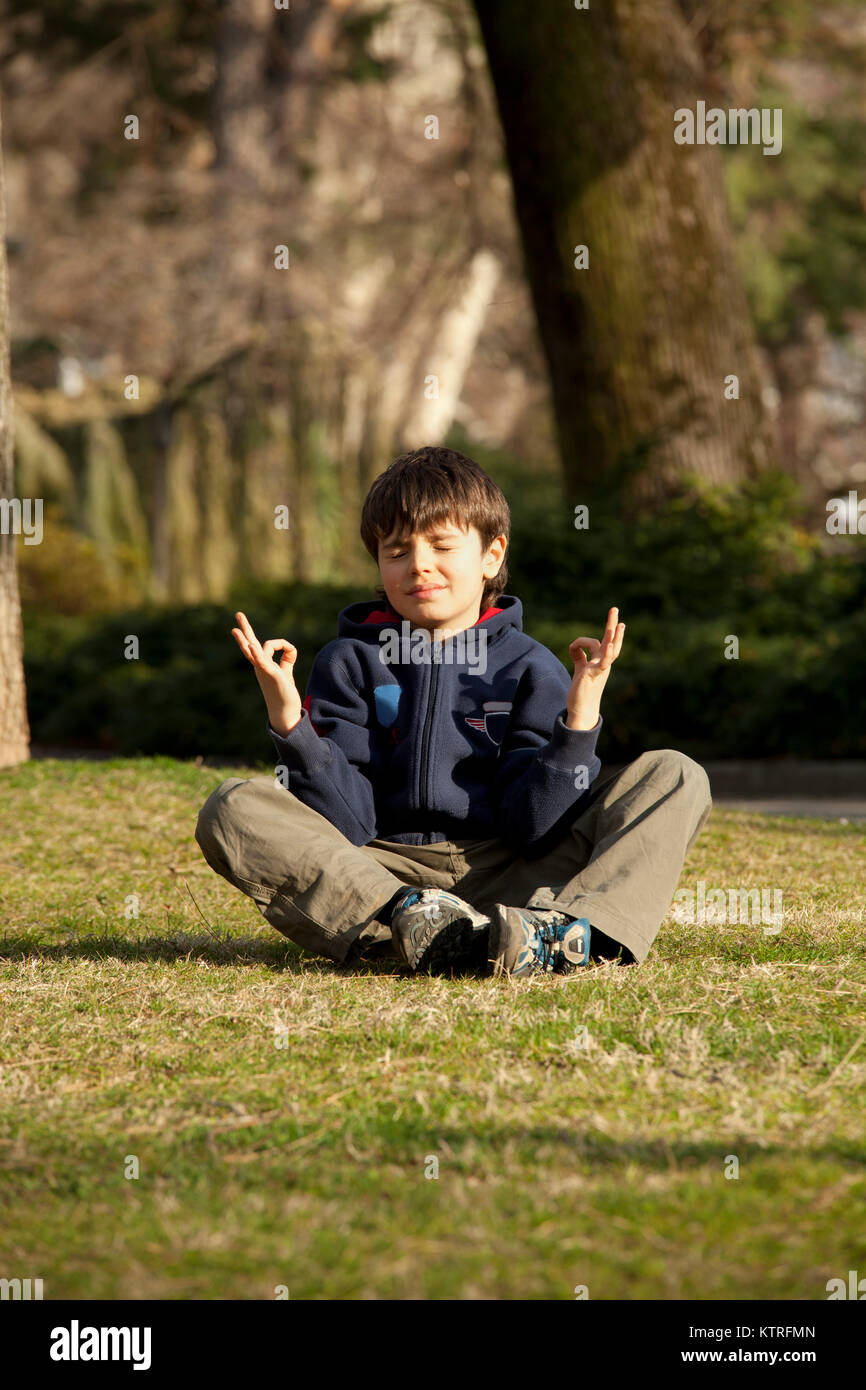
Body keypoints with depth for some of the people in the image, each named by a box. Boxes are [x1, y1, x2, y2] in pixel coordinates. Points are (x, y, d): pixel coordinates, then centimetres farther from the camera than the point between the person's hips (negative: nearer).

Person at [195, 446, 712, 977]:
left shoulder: (530, 669, 9)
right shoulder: (350, 662, 9)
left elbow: (533, 827, -3)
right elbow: (344, 824, -3)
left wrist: (580, 719, -13)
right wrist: (289, 718, -15)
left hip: (507, 881, 0)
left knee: (675, 778, -14)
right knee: (231, 809, -23)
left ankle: (558, 931, -42)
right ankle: (410, 918, -43)